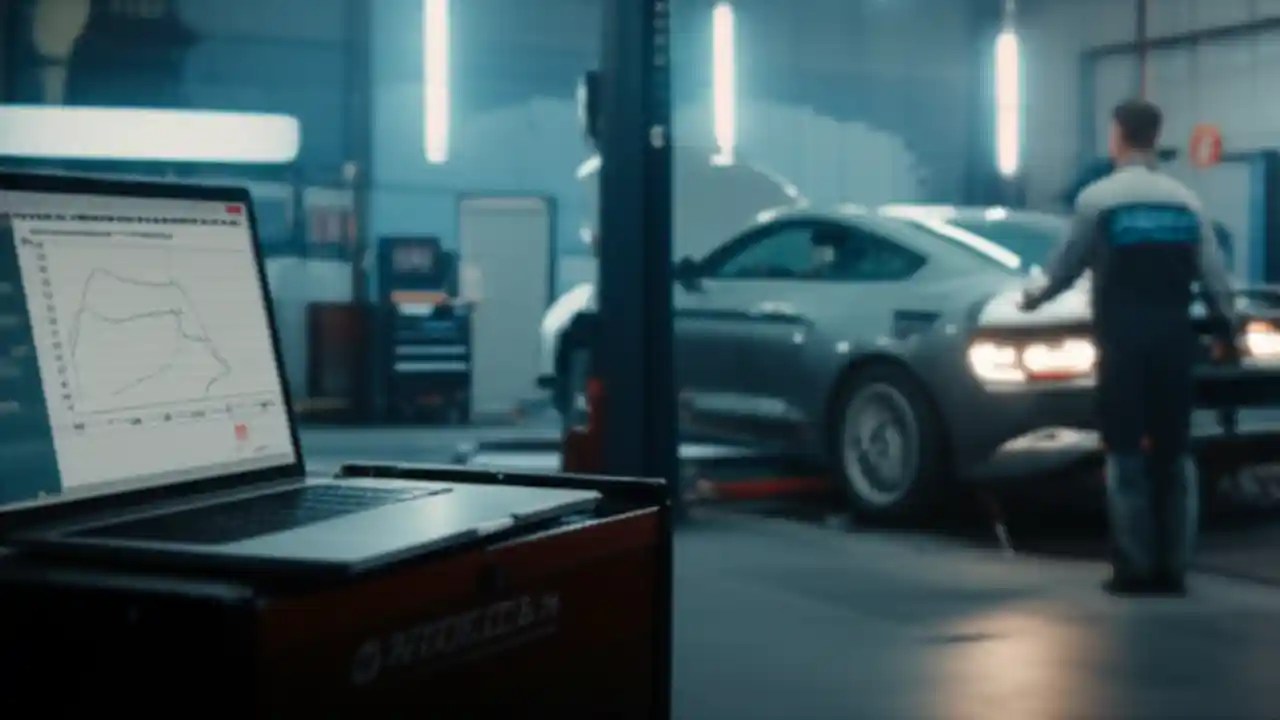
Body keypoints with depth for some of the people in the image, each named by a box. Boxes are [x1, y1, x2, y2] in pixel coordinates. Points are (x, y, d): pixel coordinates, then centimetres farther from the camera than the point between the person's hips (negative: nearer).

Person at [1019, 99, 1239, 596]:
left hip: (1124, 336, -3)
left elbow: (1069, 265, 2)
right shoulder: (1185, 200, 7)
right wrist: (1229, 326, 21)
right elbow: (1213, 273, 7)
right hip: (1174, 334, 4)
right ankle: (1171, 567, 8)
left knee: (1127, 453, 1)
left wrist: (1036, 296, 22)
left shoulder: (1098, 198, -4)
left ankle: (1135, 568, -1)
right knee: (1173, 452, 7)